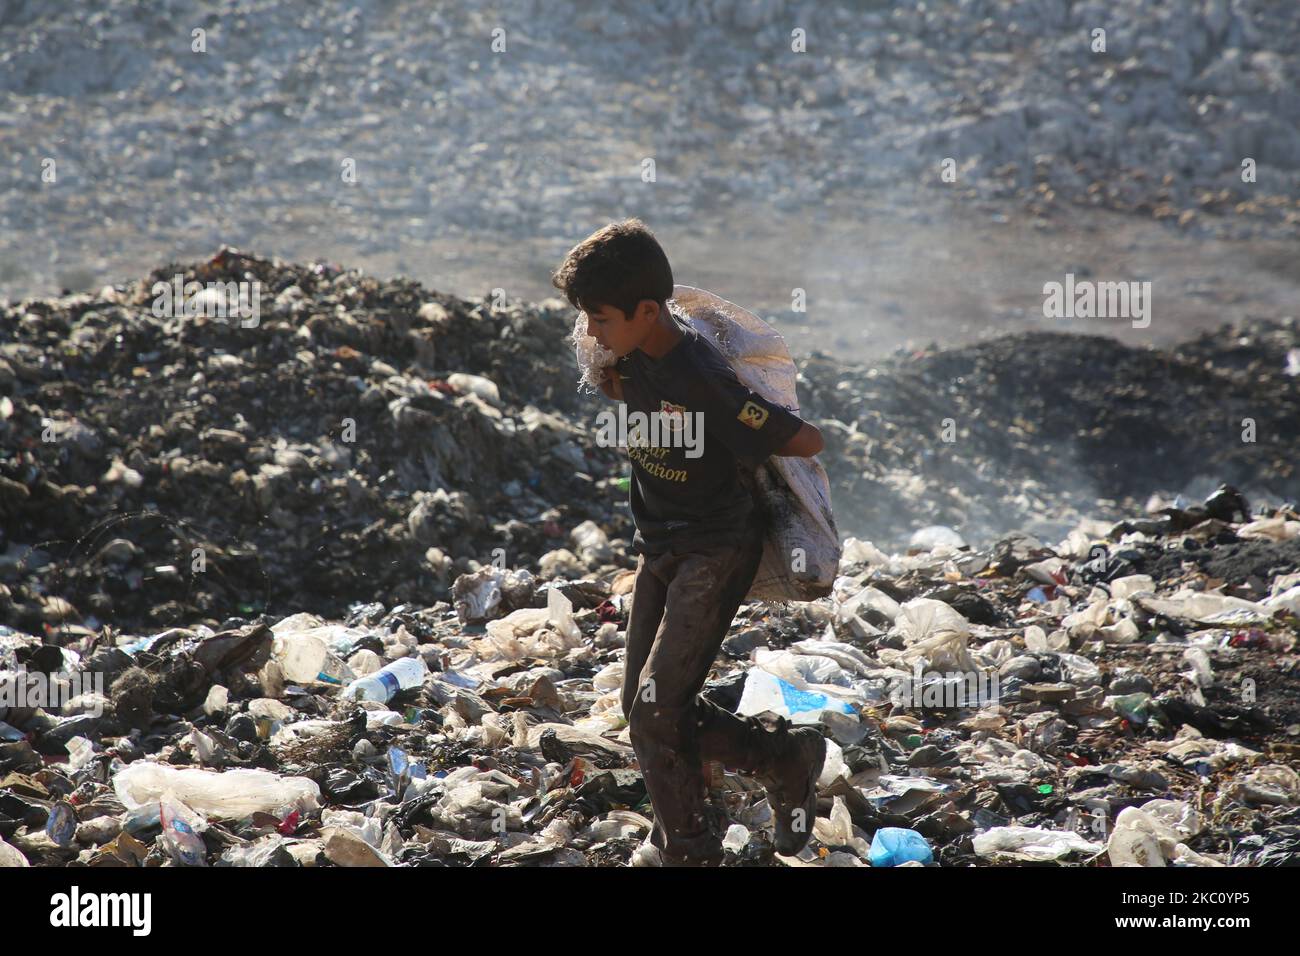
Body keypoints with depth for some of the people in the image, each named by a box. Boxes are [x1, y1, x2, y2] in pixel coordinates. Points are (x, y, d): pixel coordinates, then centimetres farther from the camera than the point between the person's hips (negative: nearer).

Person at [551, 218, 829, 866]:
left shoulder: (700, 379, -27)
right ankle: (784, 757, 24)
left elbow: (808, 440, -23)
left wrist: (741, 447, -9)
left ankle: (688, 854, 2)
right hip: (658, 547, 9)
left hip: (717, 551, -9)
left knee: (657, 708, -15)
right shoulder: (626, 358, -3)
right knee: (644, 710, 10)